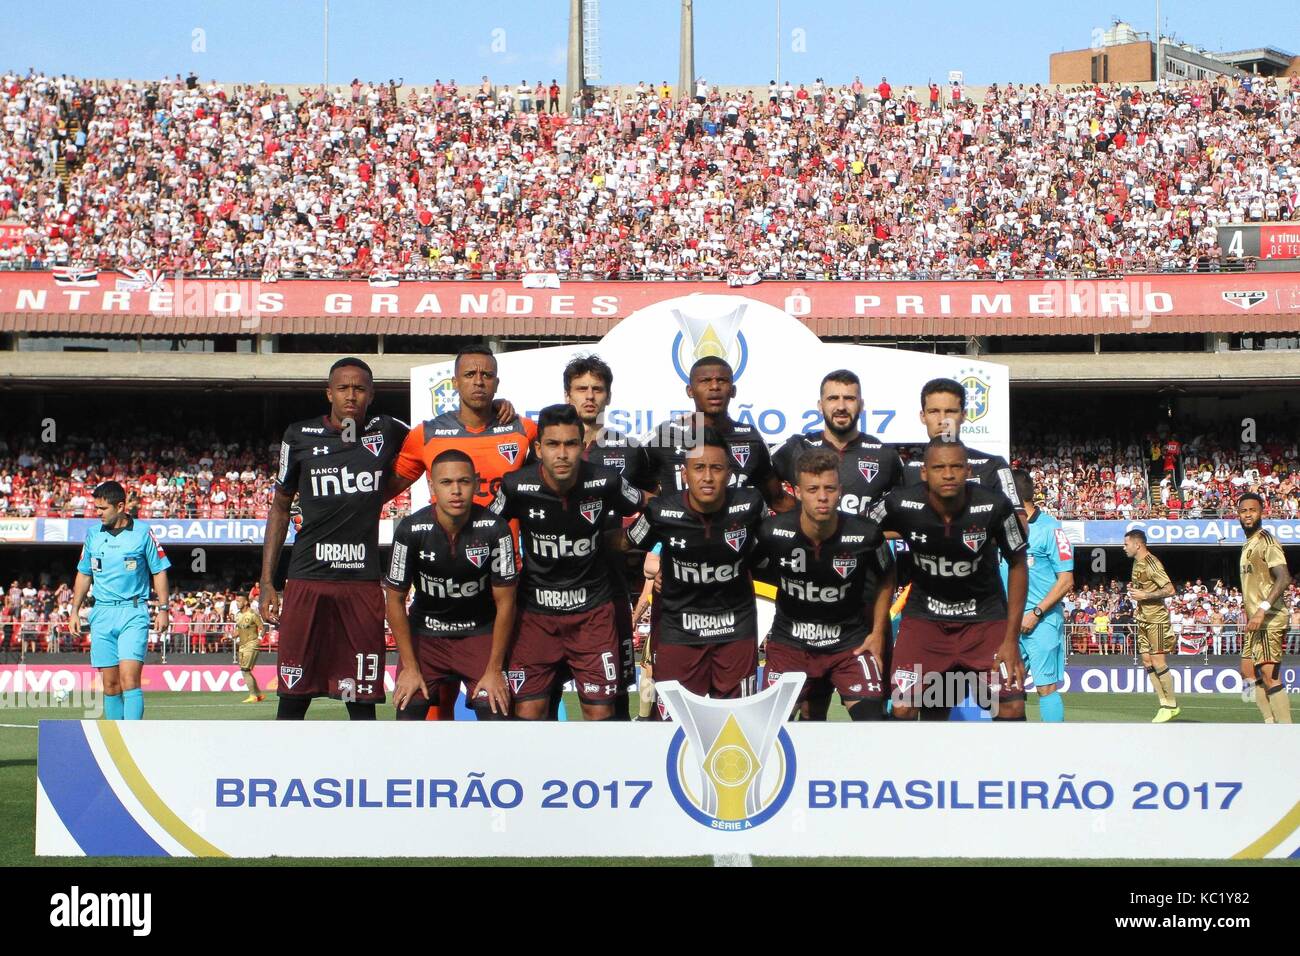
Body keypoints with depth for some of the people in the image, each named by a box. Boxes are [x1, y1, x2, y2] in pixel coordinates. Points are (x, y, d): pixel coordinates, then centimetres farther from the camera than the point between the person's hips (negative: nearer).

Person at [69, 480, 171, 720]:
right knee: (110, 683, 4)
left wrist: (163, 609, -2)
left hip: (134, 613, -4)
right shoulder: (93, 535, 10)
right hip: (102, 613, 4)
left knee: (129, 678, -16)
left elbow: (159, 572, 4)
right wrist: (75, 610, 15)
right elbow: (84, 574, 20)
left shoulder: (143, 533, -1)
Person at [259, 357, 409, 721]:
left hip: (363, 581, 1)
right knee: (294, 694, -1)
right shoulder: (301, 437, 6)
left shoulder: (387, 432, 7)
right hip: (307, 579, 0)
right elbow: (280, 506, 13)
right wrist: (266, 581, 8)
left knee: (362, 698, 2)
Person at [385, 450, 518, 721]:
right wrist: (410, 666, -7)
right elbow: (395, 599, -8)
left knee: (496, 714, -14)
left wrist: (494, 670, -10)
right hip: (425, 632, 1)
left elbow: (504, 602, -11)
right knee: (407, 713, -10)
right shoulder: (411, 530, -20)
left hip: (480, 632, 0)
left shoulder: (495, 530, -21)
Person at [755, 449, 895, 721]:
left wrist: (878, 633, 1)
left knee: (871, 717, -14)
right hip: (790, 641, 1)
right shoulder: (773, 532, -19)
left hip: (851, 642, -1)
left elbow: (886, 580, 3)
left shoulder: (865, 535, -18)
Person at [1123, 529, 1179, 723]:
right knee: (1147, 661, 7)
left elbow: (1169, 590, -22)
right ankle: (1165, 704, 12)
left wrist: (1145, 595, -20)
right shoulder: (1137, 563, 13)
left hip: (1156, 619, -10)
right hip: (1143, 619, 10)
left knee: (1158, 661, -8)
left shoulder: (1151, 564, -17)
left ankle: (1172, 705, 2)